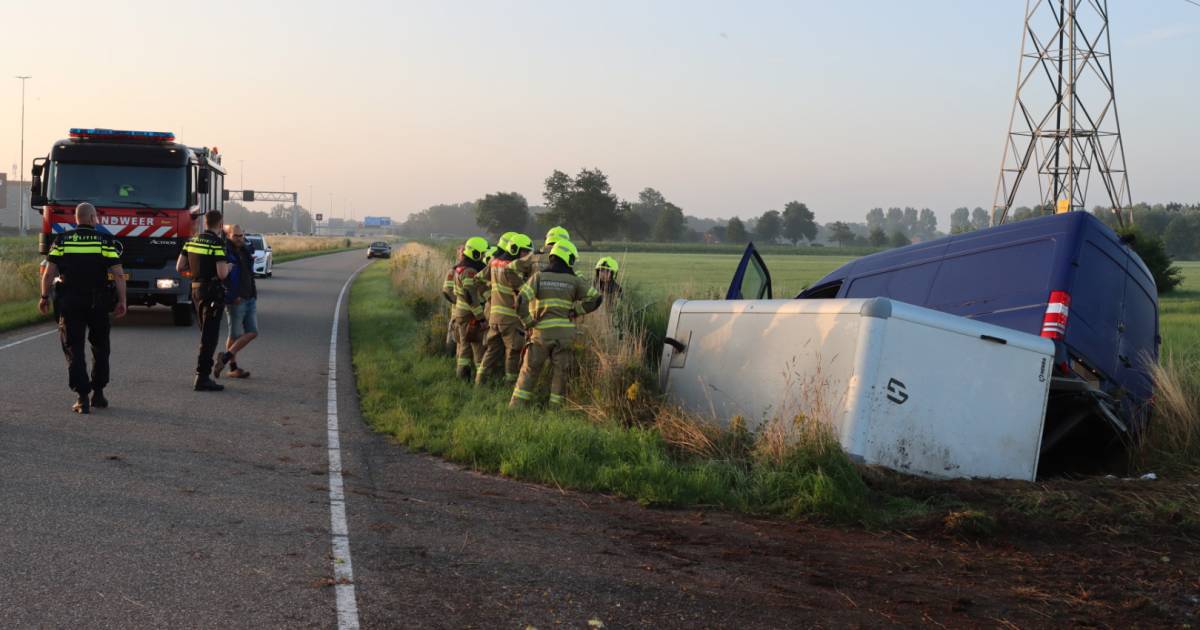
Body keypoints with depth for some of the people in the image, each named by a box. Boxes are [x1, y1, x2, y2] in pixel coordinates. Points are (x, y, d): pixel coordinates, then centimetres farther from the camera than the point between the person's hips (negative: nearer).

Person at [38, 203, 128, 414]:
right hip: (99, 303, 0)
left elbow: (49, 273, -2)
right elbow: (118, 274, -8)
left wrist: (44, 297, 9)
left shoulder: (62, 241, 0)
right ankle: (98, 393, 20)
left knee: (74, 349, 2)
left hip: (69, 303, 0)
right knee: (100, 349, 18)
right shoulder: (106, 242, -2)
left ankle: (82, 397, -9)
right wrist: (122, 301, -2)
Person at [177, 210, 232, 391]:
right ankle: (202, 378, -8)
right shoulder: (217, 243, -15)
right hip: (212, 292, -8)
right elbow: (222, 273, -20)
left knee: (206, 334, 18)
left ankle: (203, 376, 23)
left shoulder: (192, 241, 8)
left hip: (195, 289, 8)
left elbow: (180, 267, 9)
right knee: (209, 336, -5)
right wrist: (228, 267, 1)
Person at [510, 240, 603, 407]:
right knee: (560, 373, 9)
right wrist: (577, 310, 6)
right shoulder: (574, 281, 2)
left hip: (541, 332, 0)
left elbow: (521, 300, -10)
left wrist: (527, 322, 2)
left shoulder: (538, 277, 0)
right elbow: (596, 298, -1)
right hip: (565, 333, 0)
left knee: (529, 370, 8)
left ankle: (516, 405, 6)